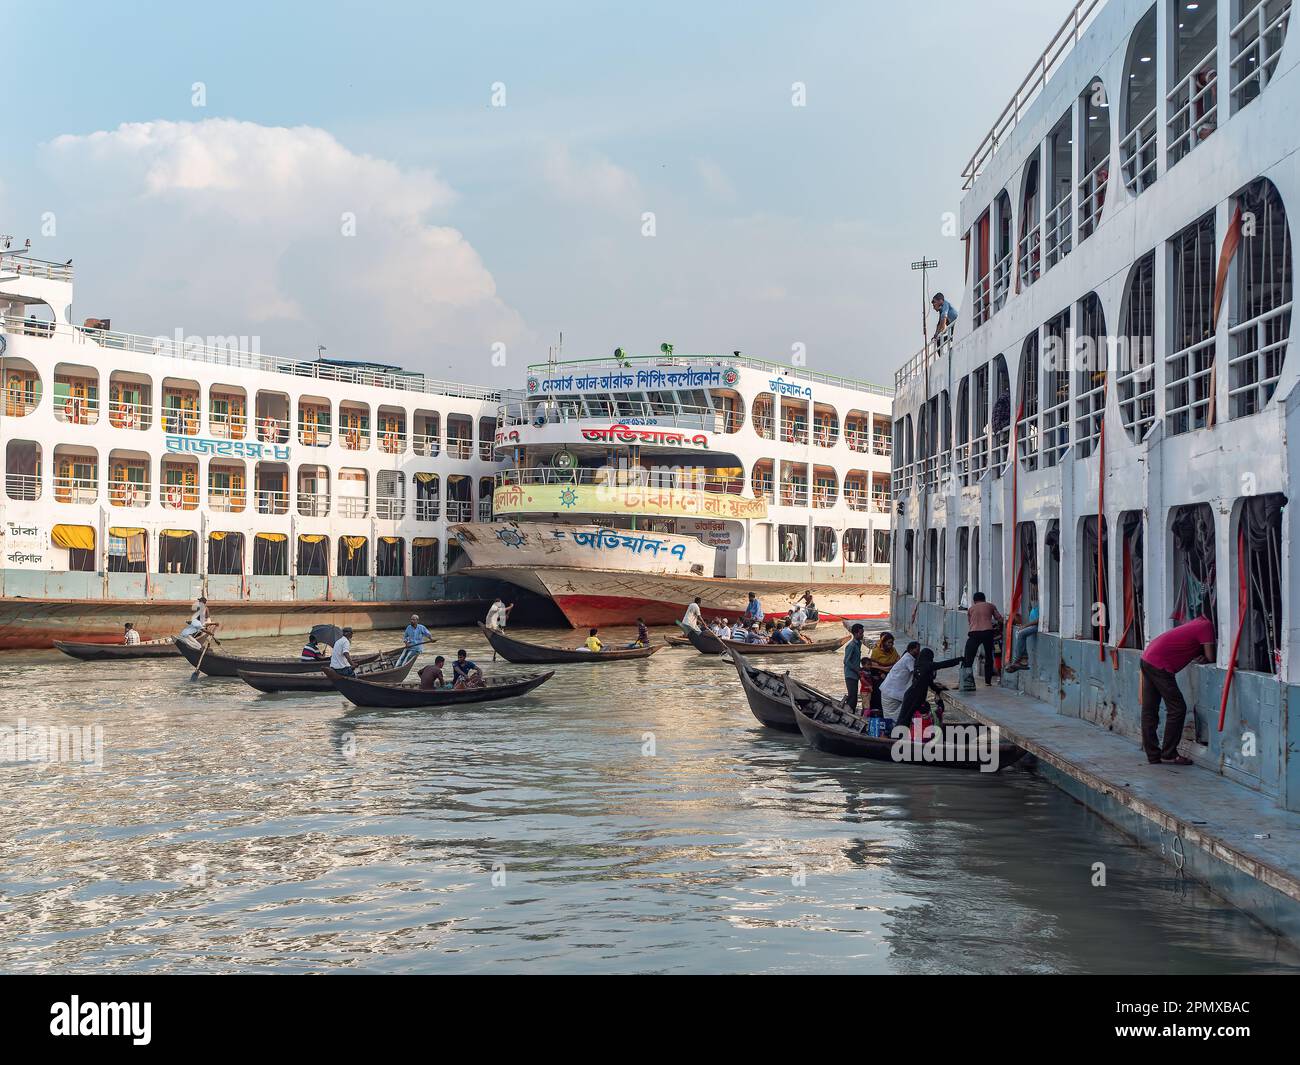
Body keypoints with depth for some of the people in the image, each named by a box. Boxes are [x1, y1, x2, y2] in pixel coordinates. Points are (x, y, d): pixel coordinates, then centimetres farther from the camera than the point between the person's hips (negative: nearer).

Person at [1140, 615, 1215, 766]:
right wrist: (1204, 658, 12)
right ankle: (1168, 754, 1)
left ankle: (1153, 755, 16)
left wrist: (1200, 657, 2)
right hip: (1160, 664, -10)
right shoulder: (1206, 626, -8)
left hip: (1148, 657, 10)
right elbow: (1211, 658, -8)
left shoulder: (1198, 622, 20)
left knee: (1149, 711, 10)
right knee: (1177, 709, -2)